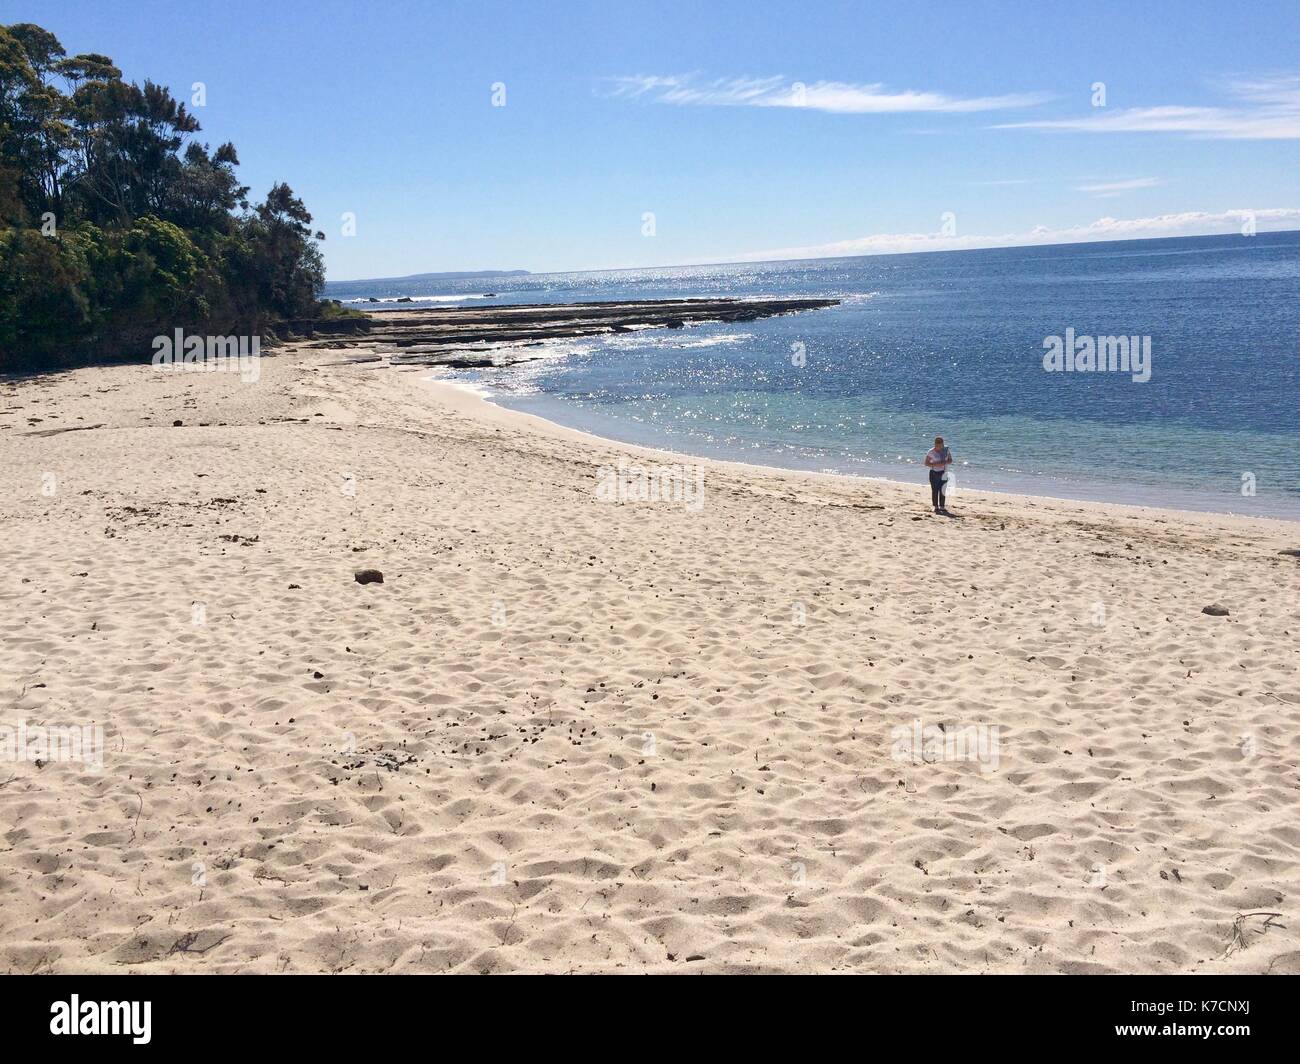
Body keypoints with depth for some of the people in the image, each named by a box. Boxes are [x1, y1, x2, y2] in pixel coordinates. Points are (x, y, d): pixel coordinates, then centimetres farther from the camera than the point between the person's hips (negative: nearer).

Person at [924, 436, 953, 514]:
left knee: (942, 490, 3)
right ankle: (936, 507, 4)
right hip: (934, 473, -3)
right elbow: (926, 463, -5)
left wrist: (944, 463, -17)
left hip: (943, 473, 3)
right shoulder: (931, 452, -9)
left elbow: (950, 461, 4)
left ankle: (942, 507, 12)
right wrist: (935, 464, -21)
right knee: (935, 490, -4)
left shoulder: (947, 450, 1)